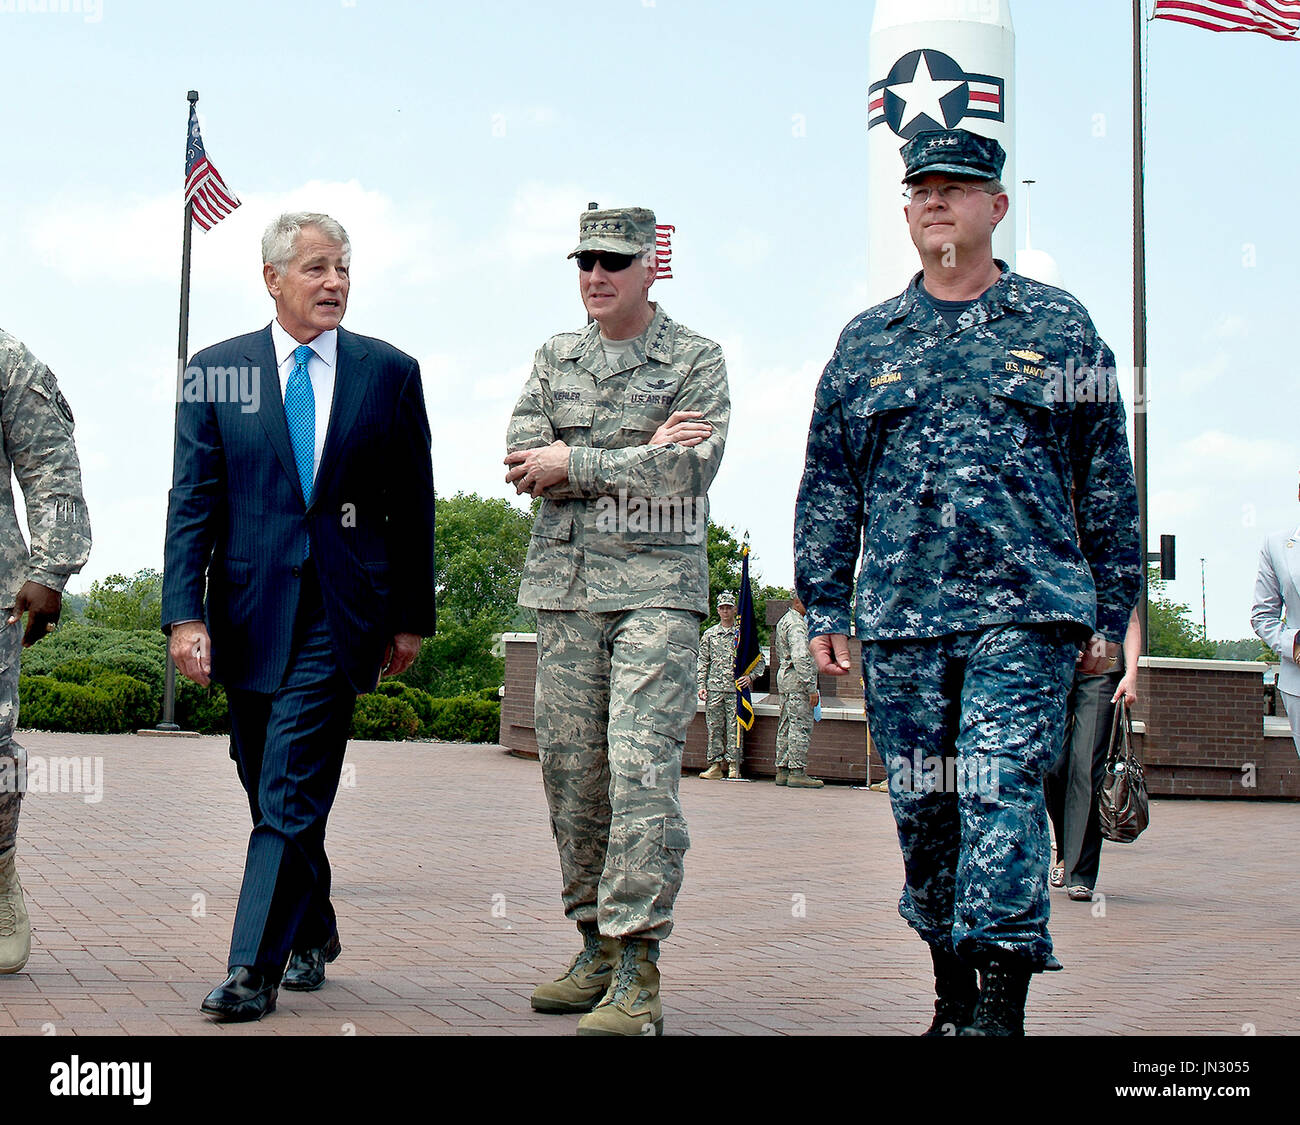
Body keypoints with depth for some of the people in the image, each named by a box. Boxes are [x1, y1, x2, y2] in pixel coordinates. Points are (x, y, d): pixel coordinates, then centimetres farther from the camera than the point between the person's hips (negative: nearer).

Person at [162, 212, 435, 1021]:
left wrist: (411, 617, 5)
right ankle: (312, 933, 33)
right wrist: (185, 613, -9)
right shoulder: (215, 371, 4)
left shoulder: (390, 373, 4)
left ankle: (254, 970, -6)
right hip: (249, 611, 2)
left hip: (340, 613, -2)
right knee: (272, 789, 13)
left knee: (292, 794, -9)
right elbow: (192, 501, 1)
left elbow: (413, 505, 7)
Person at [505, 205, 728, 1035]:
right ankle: (598, 945, 17)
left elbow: (692, 470, -11)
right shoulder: (556, 358, 15)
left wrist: (574, 464, -9)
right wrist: (638, 455, -8)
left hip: (658, 586, -5)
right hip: (566, 589, 5)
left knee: (642, 766, -14)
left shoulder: (697, 360, 3)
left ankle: (638, 972, -12)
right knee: (572, 771, 5)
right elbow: (523, 463, 2)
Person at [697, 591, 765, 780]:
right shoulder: (709, 634, 13)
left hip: (737, 688, -2)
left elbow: (760, 661, 8)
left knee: (735, 728, -4)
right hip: (714, 688, 2)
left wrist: (750, 677, -7)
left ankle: (733, 766, -2)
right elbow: (702, 662, 12)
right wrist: (701, 685, 2)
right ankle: (715, 765, 4)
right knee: (714, 728, 1)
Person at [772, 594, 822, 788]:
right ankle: (797, 772, -11)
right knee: (801, 726, -9)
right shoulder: (796, 624, -14)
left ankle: (782, 771, 13)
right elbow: (800, 658, -22)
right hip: (797, 680, -11)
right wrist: (811, 688, -22)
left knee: (786, 726, 11)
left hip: (784, 677, 11)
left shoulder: (784, 621, 19)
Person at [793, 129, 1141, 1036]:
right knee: (923, 808, 7)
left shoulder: (1059, 328, 8)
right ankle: (952, 993, 21)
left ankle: (1002, 1002, -11)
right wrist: (826, 609, 8)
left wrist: (1110, 613, 5)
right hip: (901, 617, 3)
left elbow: (1108, 479, 8)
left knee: (1001, 791, -14)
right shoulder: (867, 340, 14)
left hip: (1026, 611, -3)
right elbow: (827, 487, 15)